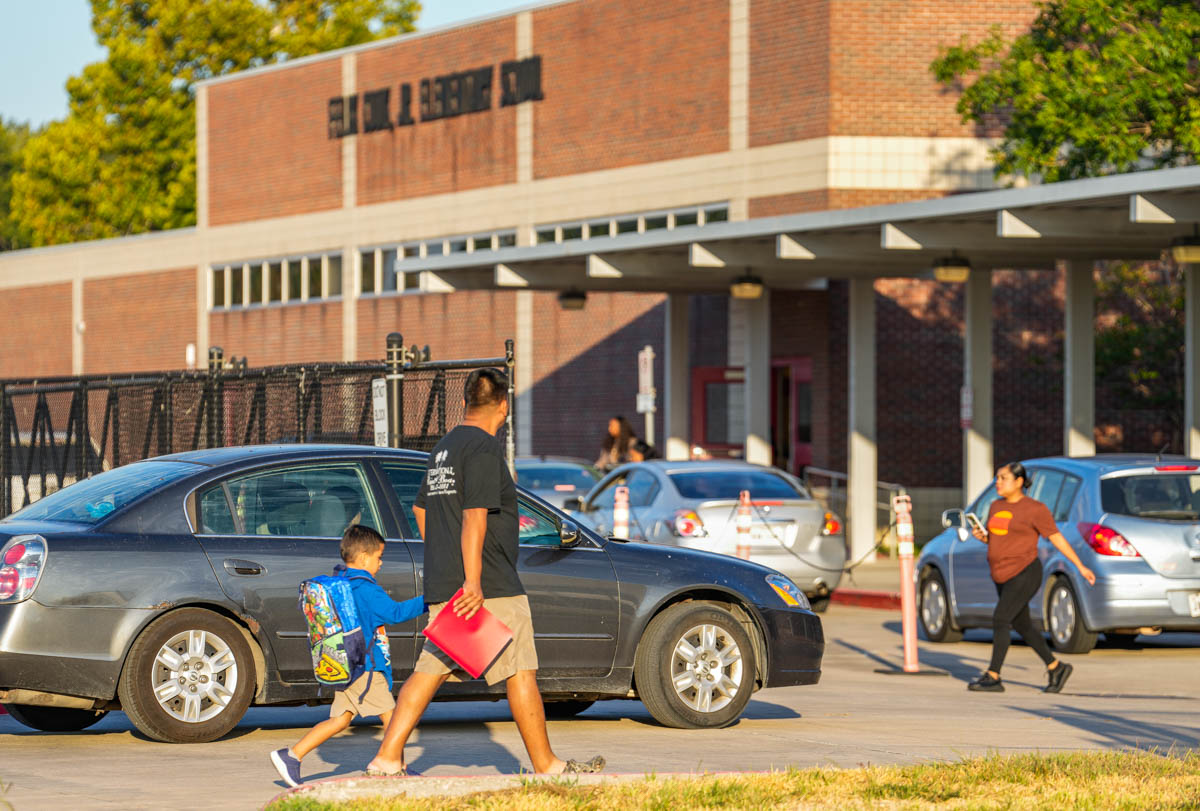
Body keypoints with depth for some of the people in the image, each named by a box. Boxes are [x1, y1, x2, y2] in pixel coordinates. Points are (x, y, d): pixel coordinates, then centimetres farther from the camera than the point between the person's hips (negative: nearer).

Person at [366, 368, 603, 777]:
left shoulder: (445, 447, 17)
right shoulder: (484, 448, -12)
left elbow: (420, 509, 28)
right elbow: (474, 517, -20)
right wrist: (473, 581, -24)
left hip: (442, 588, 9)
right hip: (488, 589, -9)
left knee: (429, 670, 6)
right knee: (521, 672, -1)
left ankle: (387, 758, -1)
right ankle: (545, 765, 4)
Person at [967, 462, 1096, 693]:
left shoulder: (1035, 509, -9)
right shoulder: (996, 506, 11)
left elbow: (1057, 538, -5)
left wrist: (1080, 566, -4)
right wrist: (981, 536, 0)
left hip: (1024, 574, -8)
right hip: (1003, 576, 8)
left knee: (1000, 619, -16)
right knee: (1022, 625, 13)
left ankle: (993, 677, -15)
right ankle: (1055, 668, 25)